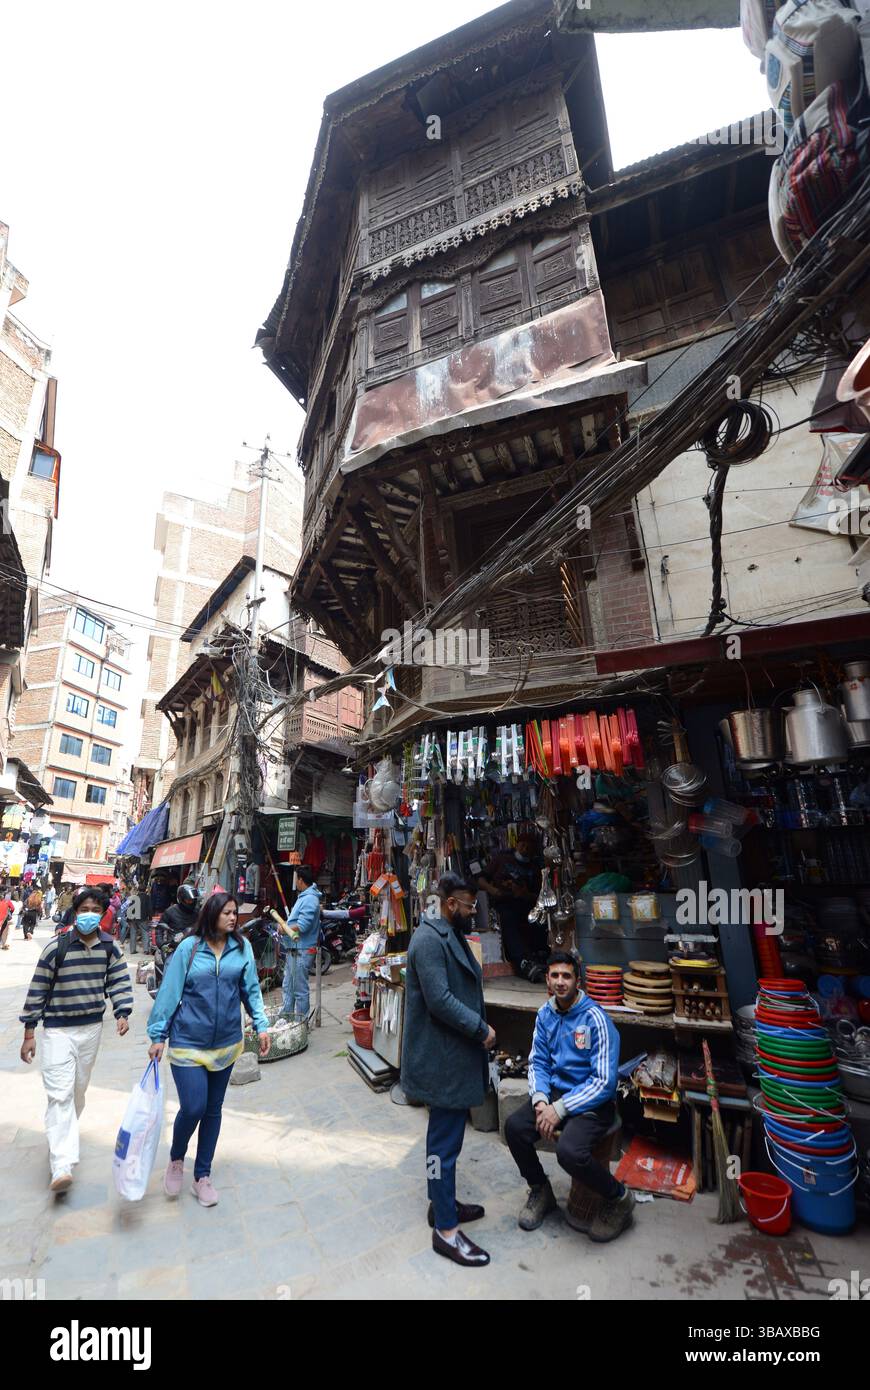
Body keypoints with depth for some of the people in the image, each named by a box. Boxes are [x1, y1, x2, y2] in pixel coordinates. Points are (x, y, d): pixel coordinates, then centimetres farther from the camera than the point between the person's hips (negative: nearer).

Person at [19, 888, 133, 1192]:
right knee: (60, 1093, -11)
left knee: (78, 1090, 18)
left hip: (92, 1028, 4)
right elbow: (38, 990, -7)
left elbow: (119, 982, 1)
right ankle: (62, 1166, -8)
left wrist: (122, 1013, -12)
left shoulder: (109, 948, -4)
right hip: (58, 1030, -4)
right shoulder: (56, 947, -15)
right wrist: (29, 1034, -4)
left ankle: (63, 1135, 43)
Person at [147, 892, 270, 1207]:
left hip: (226, 1043, 3)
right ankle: (176, 1159, 29)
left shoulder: (242, 947, -4)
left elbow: (251, 989, 3)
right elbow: (169, 992, -4)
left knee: (213, 1110, 14)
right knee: (193, 1108, -5)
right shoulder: (189, 948, -10)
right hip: (188, 1043, -3)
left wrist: (261, 1025, -2)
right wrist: (158, 1035, -2)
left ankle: (202, 1176, 35)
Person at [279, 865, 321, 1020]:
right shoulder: (304, 897, 13)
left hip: (301, 951, -11)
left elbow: (302, 926, -26)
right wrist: (286, 925, 4)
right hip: (294, 949, 11)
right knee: (288, 986, 20)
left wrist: (284, 928, -11)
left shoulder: (310, 899, -21)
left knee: (300, 989, 1)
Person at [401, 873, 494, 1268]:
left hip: (451, 1054, 10)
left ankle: (442, 1203, 37)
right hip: (441, 1058, -10)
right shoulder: (429, 940, -25)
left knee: (446, 1134, 22)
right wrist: (481, 1030, -19)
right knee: (445, 1140, 3)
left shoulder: (449, 935, 9)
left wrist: (478, 1026, 9)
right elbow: (440, 1001, -28)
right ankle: (446, 1230, 16)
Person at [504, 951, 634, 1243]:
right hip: (554, 1092, 5)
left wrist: (560, 1109, -22)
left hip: (593, 1101, -5)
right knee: (514, 1127, -17)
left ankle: (619, 1199, 3)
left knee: (569, 1152, -30)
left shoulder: (595, 1018, -20)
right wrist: (540, 1100, -14)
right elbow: (537, 1063, 6)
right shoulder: (545, 1014, -1)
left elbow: (604, 1082, -21)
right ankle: (540, 1191, 12)